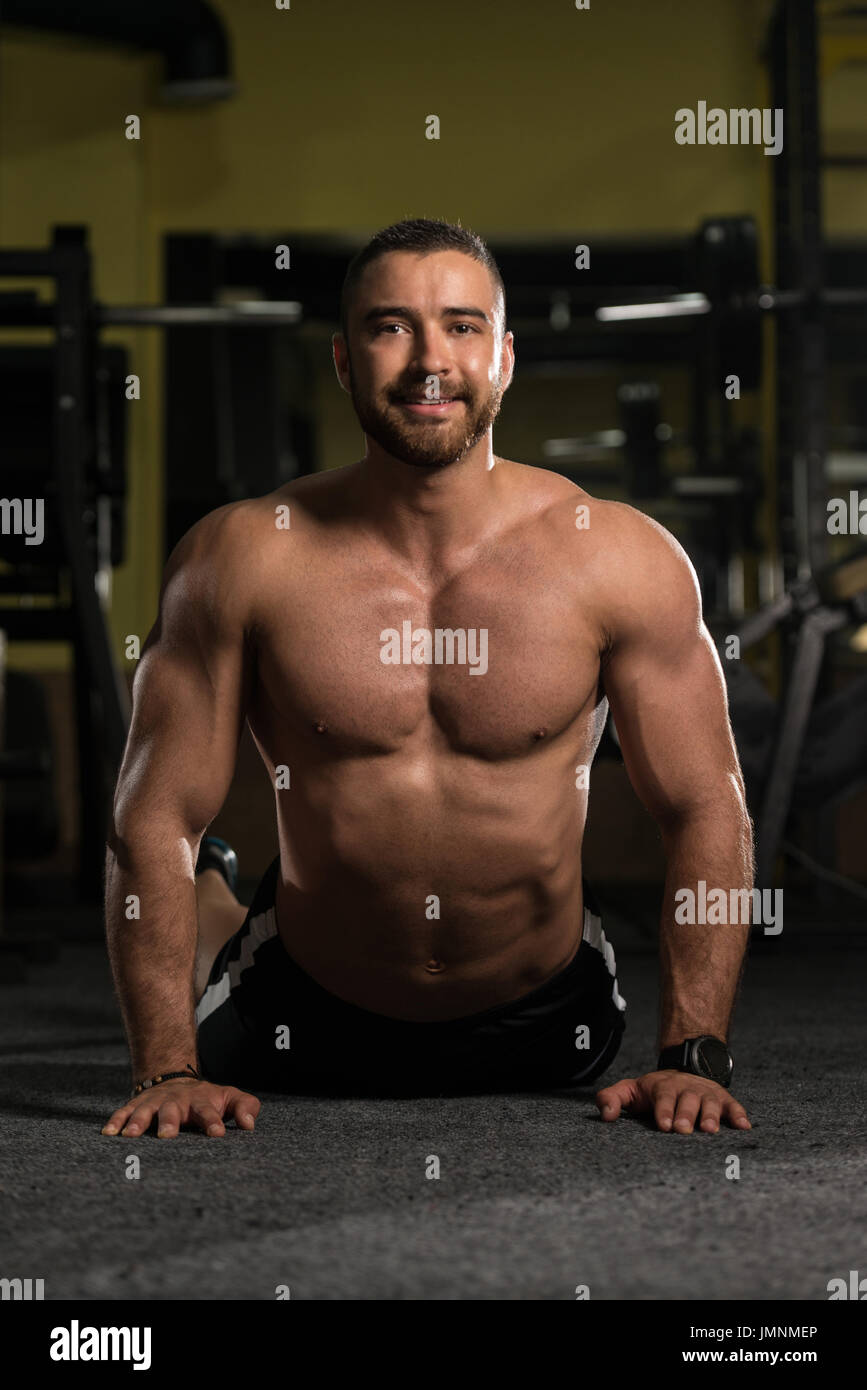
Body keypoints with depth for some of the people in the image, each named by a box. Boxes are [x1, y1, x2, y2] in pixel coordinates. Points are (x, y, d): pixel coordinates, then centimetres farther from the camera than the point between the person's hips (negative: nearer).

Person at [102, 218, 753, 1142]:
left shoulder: (622, 561, -15)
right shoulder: (242, 559, -16)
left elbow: (708, 811, -9)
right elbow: (156, 819, -12)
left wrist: (694, 1059, -16)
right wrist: (166, 1073, -19)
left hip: (544, 1029, 1)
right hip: (302, 1023, 0)